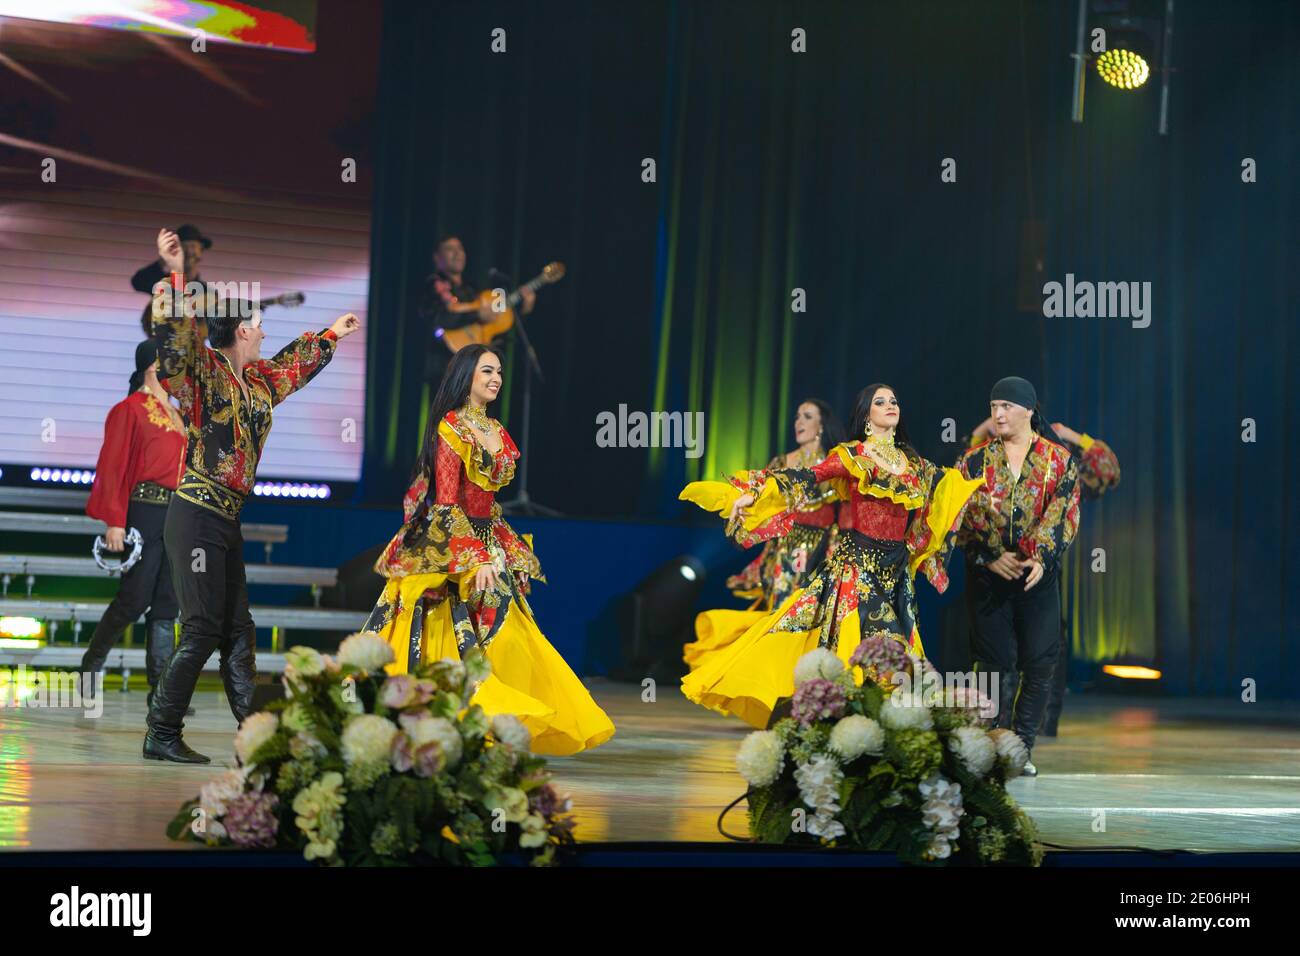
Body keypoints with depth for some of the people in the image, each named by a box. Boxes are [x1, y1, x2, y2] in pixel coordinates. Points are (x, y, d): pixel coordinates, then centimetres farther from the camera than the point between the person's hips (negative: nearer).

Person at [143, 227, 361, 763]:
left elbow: (294, 366, 36)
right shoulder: (203, 371, -9)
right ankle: (162, 735, -2)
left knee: (237, 630, 9)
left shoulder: (257, 380, 15)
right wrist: (176, 276, -40)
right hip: (197, 516, -9)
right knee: (202, 631, -9)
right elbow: (174, 340, -30)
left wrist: (331, 335, 49)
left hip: (227, 519, 9)